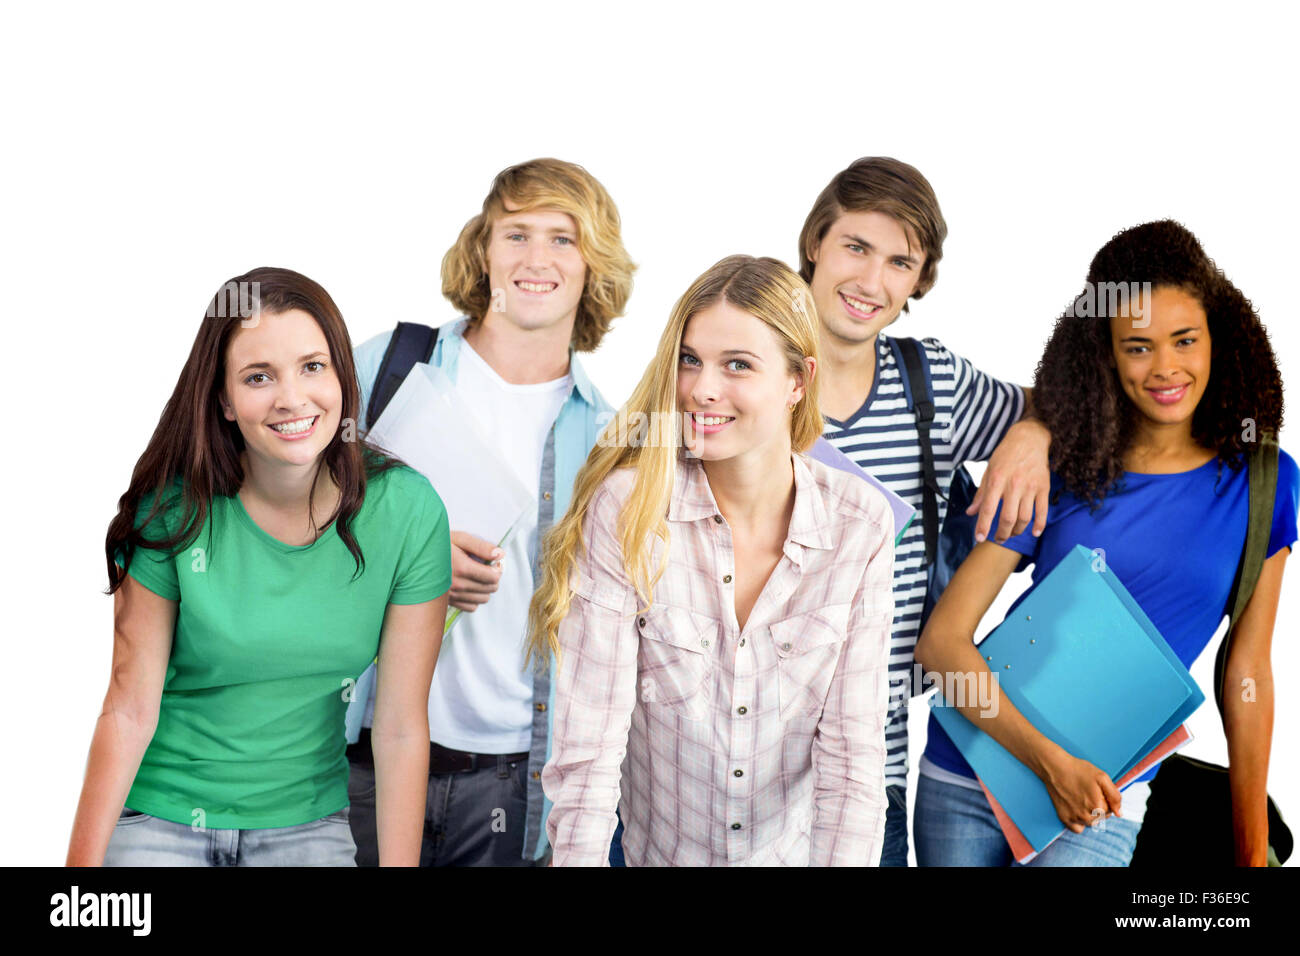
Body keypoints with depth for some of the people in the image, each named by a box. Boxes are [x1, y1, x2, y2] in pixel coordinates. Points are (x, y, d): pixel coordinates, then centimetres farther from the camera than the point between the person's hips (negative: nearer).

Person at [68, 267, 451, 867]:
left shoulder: (407, 510, -15)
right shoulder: (176, 511, -15)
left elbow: (401, 729, -11)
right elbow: (129, 712, -10)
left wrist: (399, 864, -11)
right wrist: (83, 861, -13)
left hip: (306, 822, 1)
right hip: (159, 814, -1)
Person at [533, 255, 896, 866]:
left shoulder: (861, 523, -9)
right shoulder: (624, 511, -16)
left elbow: (853, 748, -8)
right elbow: (587, 748, -18)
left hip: (798, 851, 2)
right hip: (657, 850, -2)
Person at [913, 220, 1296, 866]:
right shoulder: (1058, 472, -5)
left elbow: (1247, 675, 4)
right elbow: (941, 639, -9)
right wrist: (1051, 760, -18)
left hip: (1104, 799, -1)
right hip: (966, 772, 1)